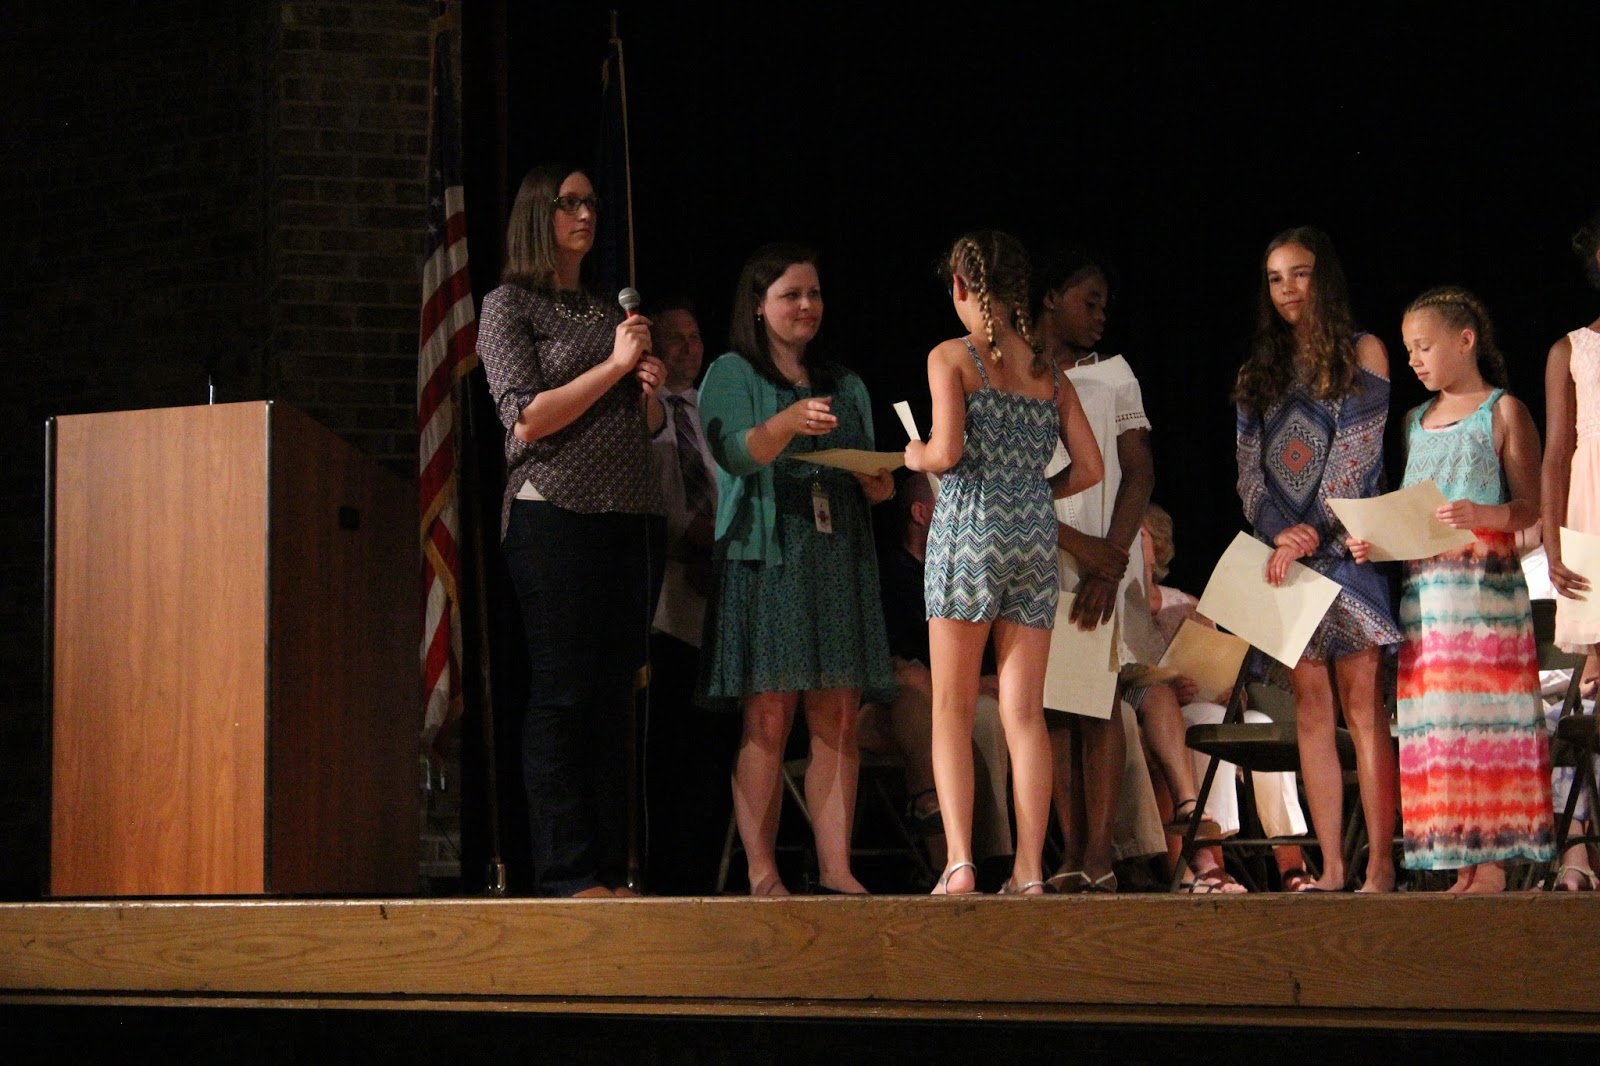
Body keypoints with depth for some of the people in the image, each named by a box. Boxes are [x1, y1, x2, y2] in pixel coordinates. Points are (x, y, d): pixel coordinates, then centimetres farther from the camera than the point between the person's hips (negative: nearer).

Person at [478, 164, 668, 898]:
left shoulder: (610, 313, 20)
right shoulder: (509, 307, 2)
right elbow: (526, 420, -9)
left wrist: (651, 389, 5)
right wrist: (614, 365, -9)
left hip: (632, 519, 6)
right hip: (556, 514, -6)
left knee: (614, 700, 4)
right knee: (563, 694, -8)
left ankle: (610, 867, 5)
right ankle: (566, 872, -9)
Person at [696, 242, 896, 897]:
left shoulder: (846, 387, 23)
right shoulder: (733, 375, 6)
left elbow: (871, 483, 24)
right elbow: (736, 452, -11)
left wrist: (879, 485, 0)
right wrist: (788, 422, -29)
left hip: (839, 561, 5)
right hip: (764, 560, -5)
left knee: (838, 719, -2)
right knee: (768, 718, -10)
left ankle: (836, 867, -4)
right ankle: (761, 872, -11)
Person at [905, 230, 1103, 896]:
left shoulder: (951, 357, -2)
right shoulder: (1048, 371, 12)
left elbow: (947, 451, -13)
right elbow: (1089, 467, 9)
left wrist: (915, 456, 8)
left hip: (969, 527, -4)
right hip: (1035, 536, 4)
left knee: (952, 710, 1)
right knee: (1024, 711, 4)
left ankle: (959, 862, -11)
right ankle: (1029, 870, -1)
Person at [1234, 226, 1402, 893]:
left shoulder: (1362, 354, 4)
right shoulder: (1260, 372, 17)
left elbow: (1357, 454, -5)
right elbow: (1249, 468, 10)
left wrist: (1313, 533, -11)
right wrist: (1280, 532, -8)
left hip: (1346, 546, -4)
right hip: (1282, 554, 5)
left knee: (1361, 705, -9)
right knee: (1310, 708, 0)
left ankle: (1380, 866, -11)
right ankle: (1331, 869, -1)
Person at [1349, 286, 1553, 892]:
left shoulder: (1502, 412, 1)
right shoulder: (1416, 422, 18)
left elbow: (1531, 507, -5)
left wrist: (1481, 515, -23)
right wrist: (1374, 540, 0)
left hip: (1487, 583, -6)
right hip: (1423, 588, 6)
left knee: (1484, 717, -9)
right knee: (1436, 728, 1)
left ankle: (1493, 862, -8)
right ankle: (1461, 861, 3)